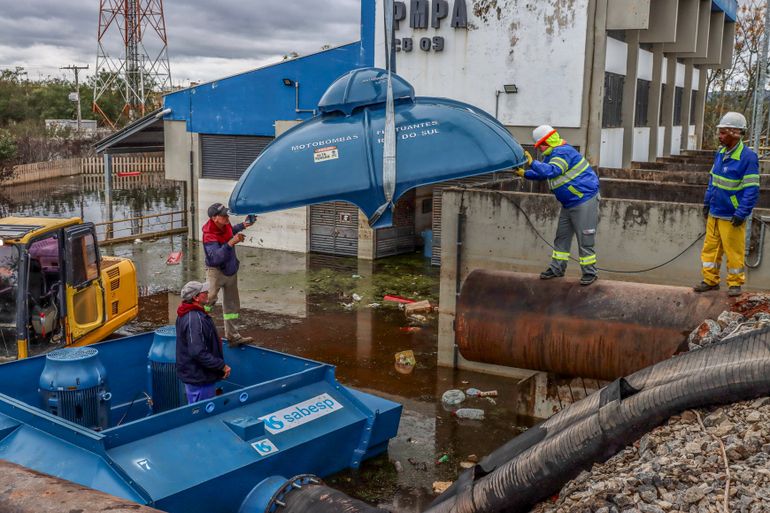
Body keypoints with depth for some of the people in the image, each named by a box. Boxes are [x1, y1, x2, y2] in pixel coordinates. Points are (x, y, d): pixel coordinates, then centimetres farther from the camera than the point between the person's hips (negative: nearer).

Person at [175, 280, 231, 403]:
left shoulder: (187, 314, 8)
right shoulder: (195, 319, -27)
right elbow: (198, 352, -31)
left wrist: (216, 340, 20)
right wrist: (222, 365, -25)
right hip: (199, 379, -11)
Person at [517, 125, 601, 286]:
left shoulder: (563, 152, -20)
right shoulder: (553, 154, 14)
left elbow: (552, 171, -36)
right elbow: (542, 174, 27)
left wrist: (532, 163, -33)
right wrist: (525, 174, 19)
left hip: (584, 201, -11)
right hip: (569, 204, 11)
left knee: (585, 240, -5)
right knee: (562, 237, 14)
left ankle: (589, 273, 3)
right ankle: (557, 269, 23)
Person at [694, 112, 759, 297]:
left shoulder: (748, 157, -16)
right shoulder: (720, 153, 8)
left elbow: (752, 190, -16)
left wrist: (741, 214, -19)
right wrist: (707, 202, 16)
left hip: (731, 217, -7)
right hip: (714, 213, 7)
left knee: (734, 251, 2)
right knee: (710, 247, 11)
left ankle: (735, 283, 16)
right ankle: (710, 280, 22)